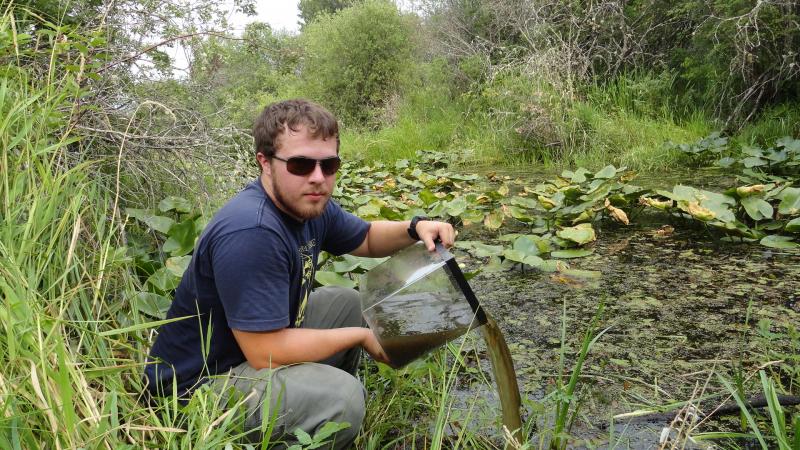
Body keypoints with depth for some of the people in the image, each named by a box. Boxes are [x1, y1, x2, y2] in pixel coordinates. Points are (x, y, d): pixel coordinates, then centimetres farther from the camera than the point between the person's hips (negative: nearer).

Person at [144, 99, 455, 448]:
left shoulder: (308, 203, -2)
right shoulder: (249, 233, -31)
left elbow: (367, 238, 16)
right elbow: (266, 352, -30)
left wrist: (415, 229, -6)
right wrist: (361, 336, -16)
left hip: (262, 343, 9)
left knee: (347, 301, 12)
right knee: (341, 396, -27)